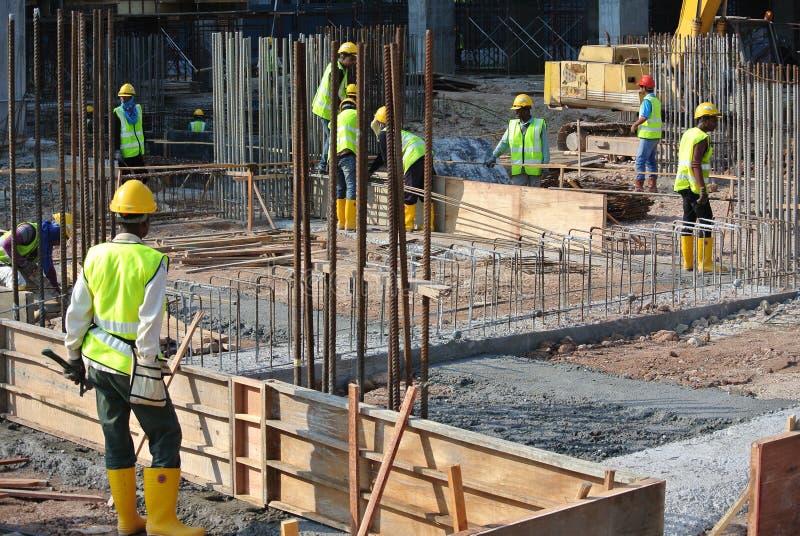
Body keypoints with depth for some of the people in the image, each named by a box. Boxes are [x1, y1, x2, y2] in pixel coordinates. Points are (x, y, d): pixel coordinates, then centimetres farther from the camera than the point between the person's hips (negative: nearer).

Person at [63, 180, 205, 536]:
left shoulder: (95, 256, 2)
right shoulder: (152, 261, -13)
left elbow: (76, 313, 6)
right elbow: (150, 323, -17)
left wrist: (74, 356, 17)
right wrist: (148, 372, -14)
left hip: (98, 359, 6)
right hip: (133, 361, -6)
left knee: (116, 438, 14)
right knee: (165, 436, 3)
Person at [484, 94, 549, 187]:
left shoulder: (540, 124, 1)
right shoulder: (512, 124, 11)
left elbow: (545, 146, 1)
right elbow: (504, 142, 10)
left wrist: (546, 165, -4)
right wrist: (494, 156, -1)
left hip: (534, 169, -3)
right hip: (517, 168, 3)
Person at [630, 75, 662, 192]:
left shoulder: (647, 101, -14)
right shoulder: (656, 100, 15)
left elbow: (644, 117, -24)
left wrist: (634, 125, -10)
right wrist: (637, 125, 17)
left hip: (647, 135, -9)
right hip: (655, 134, 9)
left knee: (640, 159, -5)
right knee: (651, 160, 14)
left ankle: (639, 184, -6)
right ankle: (652, 184, 15)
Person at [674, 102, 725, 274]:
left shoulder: (688, 133, 12)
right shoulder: (702, 138, -16)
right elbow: (696, 164, -25)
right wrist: (703, 190, -29)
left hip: (683, 183, 9)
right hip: (695, 186, -9)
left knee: (689, 220, 12)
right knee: (706, 222, -4)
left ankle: (687, 262, 15)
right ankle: (705, 263, -4)